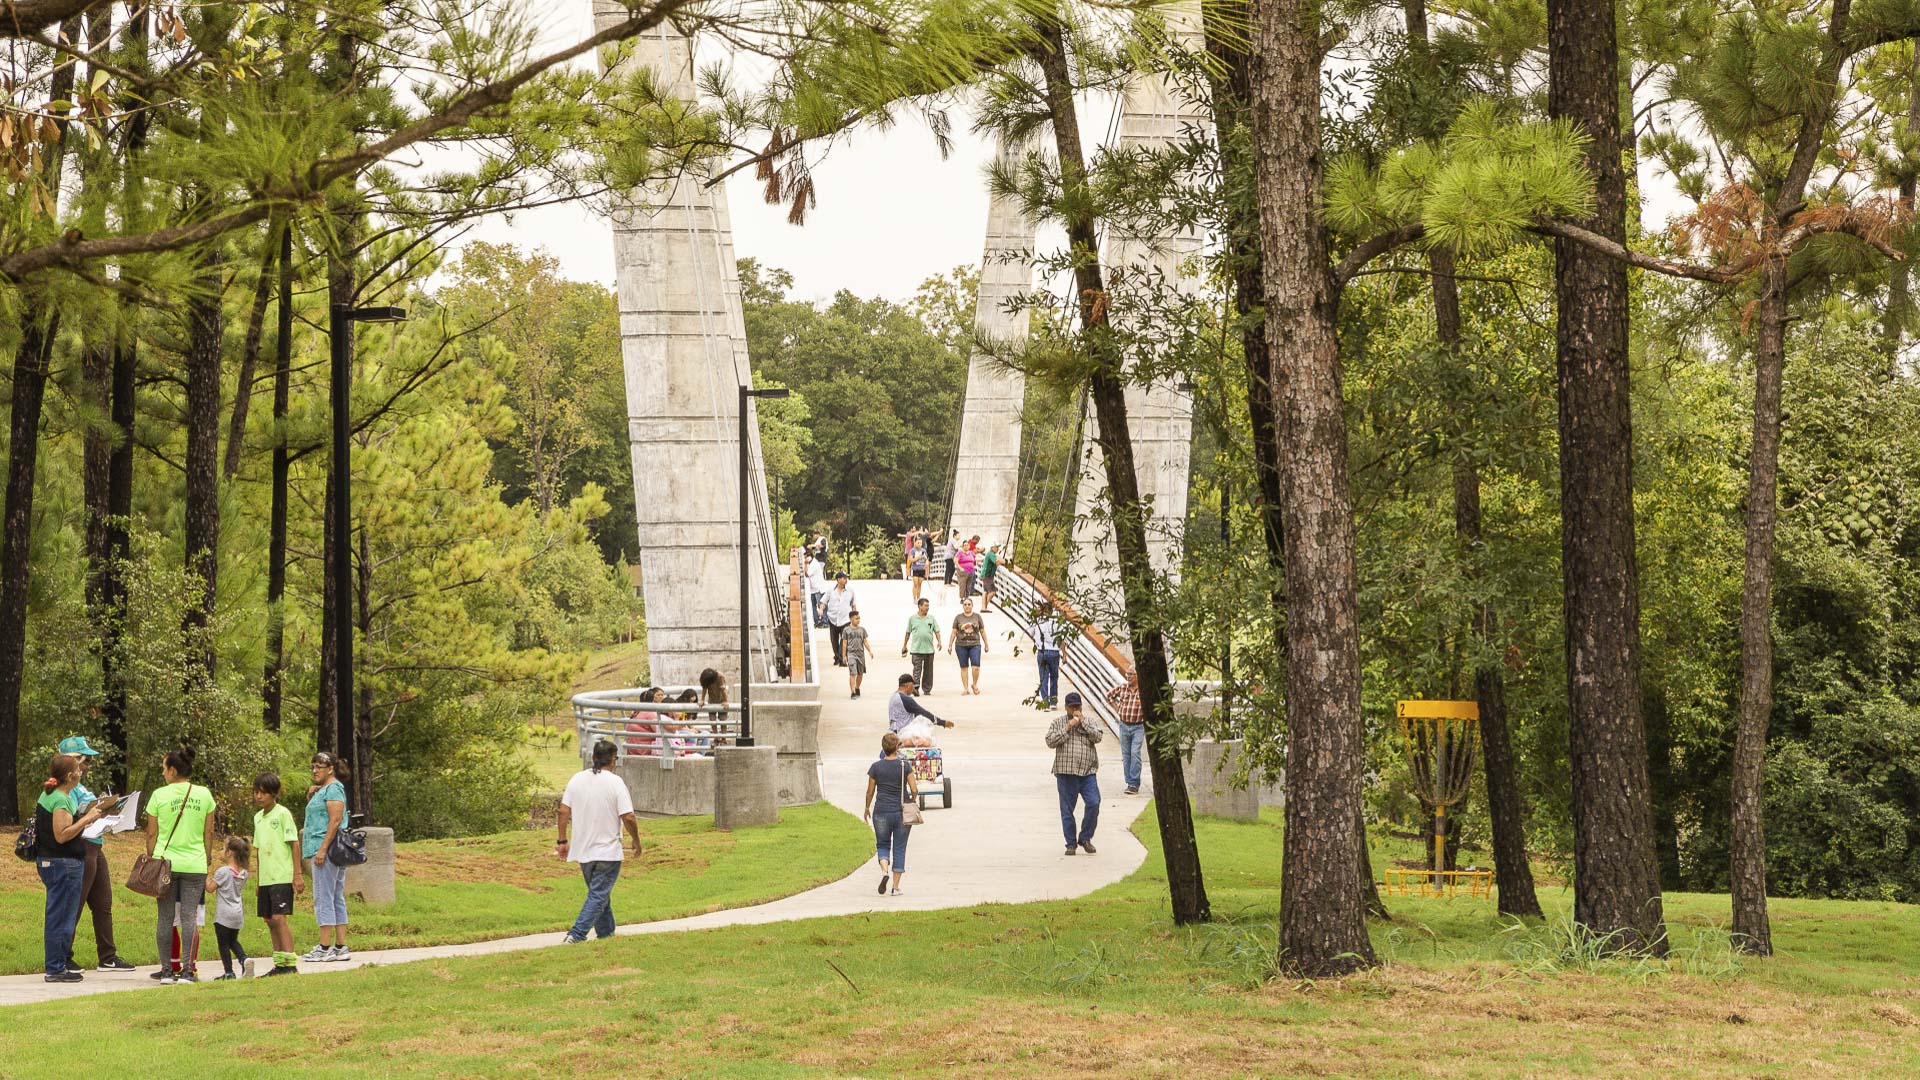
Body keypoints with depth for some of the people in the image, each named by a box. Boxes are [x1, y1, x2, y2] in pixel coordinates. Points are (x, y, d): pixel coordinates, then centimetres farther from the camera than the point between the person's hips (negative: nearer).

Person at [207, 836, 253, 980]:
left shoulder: (223, 872, -16)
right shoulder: (243, 873, 3)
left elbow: (210, 888, -12)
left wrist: (207, 878, 4)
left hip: (223, 915, -7)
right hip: (238, 914, 7)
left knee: (223, 943, 3)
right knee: (233, 941, 20)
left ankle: (228, 972, 1)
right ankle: (244, 959, -4)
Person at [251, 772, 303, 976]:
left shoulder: (283, 814, -7)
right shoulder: (258, 817, 14)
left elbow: (294, 844, -9)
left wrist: (297, 875, -13)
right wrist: (258, 880, 21)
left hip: (282, 877, -8)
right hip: (265, 878, 8)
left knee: (279, 918, -14)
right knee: (269, 920, 7)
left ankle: (290, 964, -15)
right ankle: (279, 963, 13)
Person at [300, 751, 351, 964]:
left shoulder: (334, 788, -9)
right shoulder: (323, 789, 21)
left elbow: (335, 820, -18)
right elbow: (316, 817, 29)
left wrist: (323, 849, -23)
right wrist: (310, 797, 11)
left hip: (327, 851, -10)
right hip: (328, 852, 10)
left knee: (323, 898, -10)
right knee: (337, 899, 9)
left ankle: (325, 947, -11)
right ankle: (340, 947, 10)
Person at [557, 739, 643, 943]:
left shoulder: (577, 779, 2)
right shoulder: (615, 782, -12)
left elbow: (564, 811, 2)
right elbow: (628, 817, -16)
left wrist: (563, 841, 11)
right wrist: (636, 842, -1)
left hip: (582, 850, 6)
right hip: (607, 852, -6)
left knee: (599, 893, 21)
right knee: (598, 895, -3)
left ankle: (605, 932, 31)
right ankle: (576, 935, -15)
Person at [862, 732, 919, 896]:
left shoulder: (876, 767, -5)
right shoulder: (905, 765, -7)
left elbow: (870, 791, 2)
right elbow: (914, 790, -8)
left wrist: (866, 808, 18)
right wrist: (913, 798, 14)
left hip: (881, 812, 0)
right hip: (902, 813, 0)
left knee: (882, 845, 16)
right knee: (899, 849, 8)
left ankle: (884, 870, -14)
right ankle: (896, 887, 6)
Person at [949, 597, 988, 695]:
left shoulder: (977, 617, 8)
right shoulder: (958, 617, 7)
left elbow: (982, 631, 12)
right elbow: (954, 632, 8)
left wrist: (986, 645, 11)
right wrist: (950, 645, 3)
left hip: (975, 645, -1)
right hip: (961, 645, 1)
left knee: (975, 667, -12)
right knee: (964, 667, 2)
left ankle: (974, 684, 10)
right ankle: (965, 688, 7)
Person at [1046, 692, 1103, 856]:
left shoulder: (1089, 722, 12)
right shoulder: (1058, 723, 9)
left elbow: (1097, 737, -5)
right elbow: (1050, 741, -4)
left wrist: (1082, 722, -9)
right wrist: (1067, 728, -9)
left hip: (1088, 772, 1)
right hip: (1066, 773, -1)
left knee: (1094, 804, -12)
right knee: (1067, 809, 1)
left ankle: (1085, 838, 4)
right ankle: (1071, 843, 11)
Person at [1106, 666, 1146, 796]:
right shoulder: (1122, 688, 2)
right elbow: (1109, 695, 19)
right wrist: (1117, 708, 10)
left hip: (1138, 726, -4)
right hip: (1124, 725, 5)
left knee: (1135, 753, -13)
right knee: (1126, 755, 7)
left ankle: (1134, 784, -12)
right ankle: (1130, 782, 16)